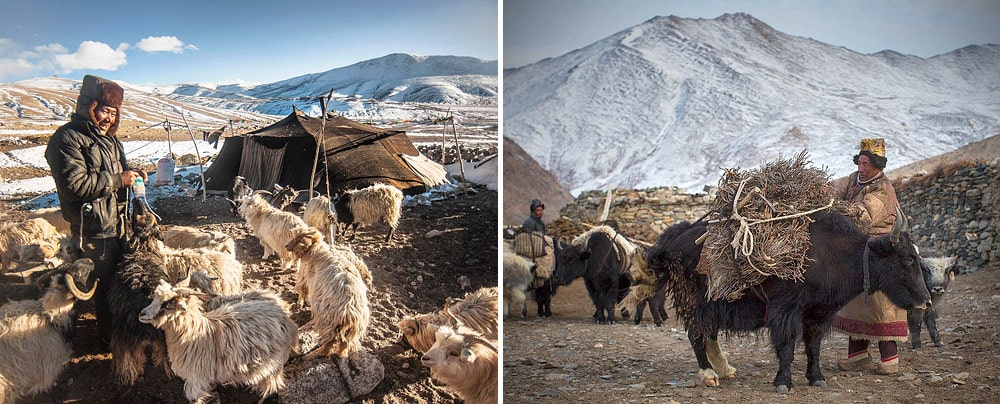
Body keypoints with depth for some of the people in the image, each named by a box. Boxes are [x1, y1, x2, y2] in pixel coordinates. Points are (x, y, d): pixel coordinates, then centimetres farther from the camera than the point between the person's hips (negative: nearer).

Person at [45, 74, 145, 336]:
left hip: (117, 223, 9)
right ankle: (109, 333, 17)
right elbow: (73, 185, -24)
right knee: (105, 283, 2)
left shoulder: (107, 137, 14)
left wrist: (131, 174, 4)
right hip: (93, 230, -8)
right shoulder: (68, 138, -14)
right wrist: (118, 179, -21)